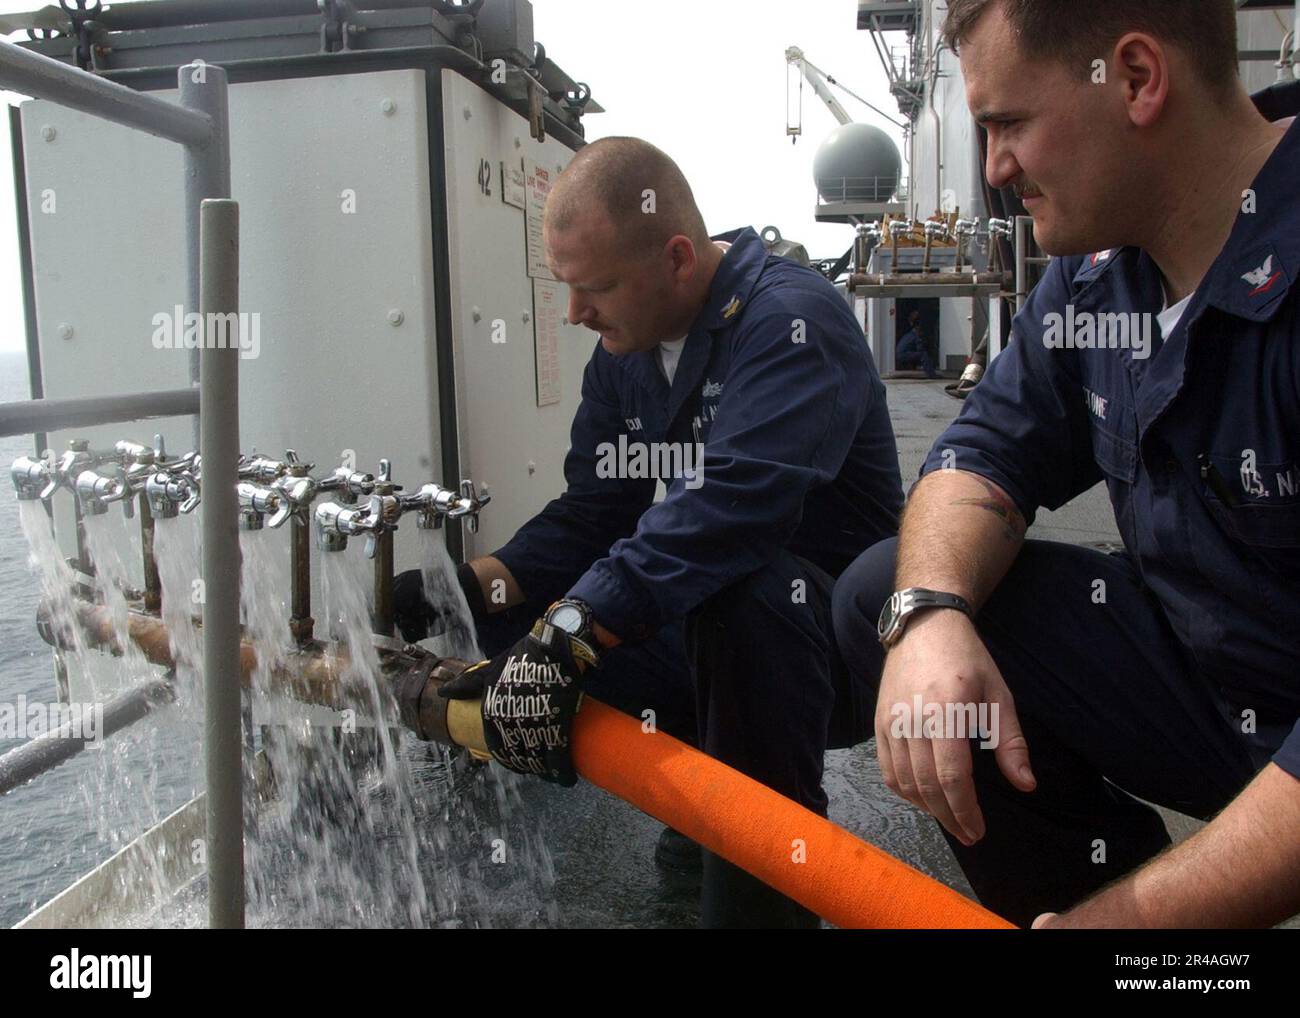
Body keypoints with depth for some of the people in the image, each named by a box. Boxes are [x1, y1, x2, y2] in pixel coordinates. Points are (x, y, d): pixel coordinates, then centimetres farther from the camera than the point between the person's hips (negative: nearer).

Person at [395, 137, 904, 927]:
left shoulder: (789, 319, -21)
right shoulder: (623, 352, 5)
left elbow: (731, 505, -36)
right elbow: (592, 512, 2)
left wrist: (568, 634, -42)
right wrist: (480, 586, -15)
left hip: (831, 645, -7)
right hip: (702, 634, 8)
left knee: (738, 590, -38)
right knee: (515, 629, -4)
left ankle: (763, 895, -20)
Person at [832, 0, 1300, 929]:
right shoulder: (1095, 268, 0)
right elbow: (990, 449, 4)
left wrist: (1126, 915, -27)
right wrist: (930, 614, -17)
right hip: (1193, 664, 7)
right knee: (883, 595, -4)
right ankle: (1100, 888, 7)